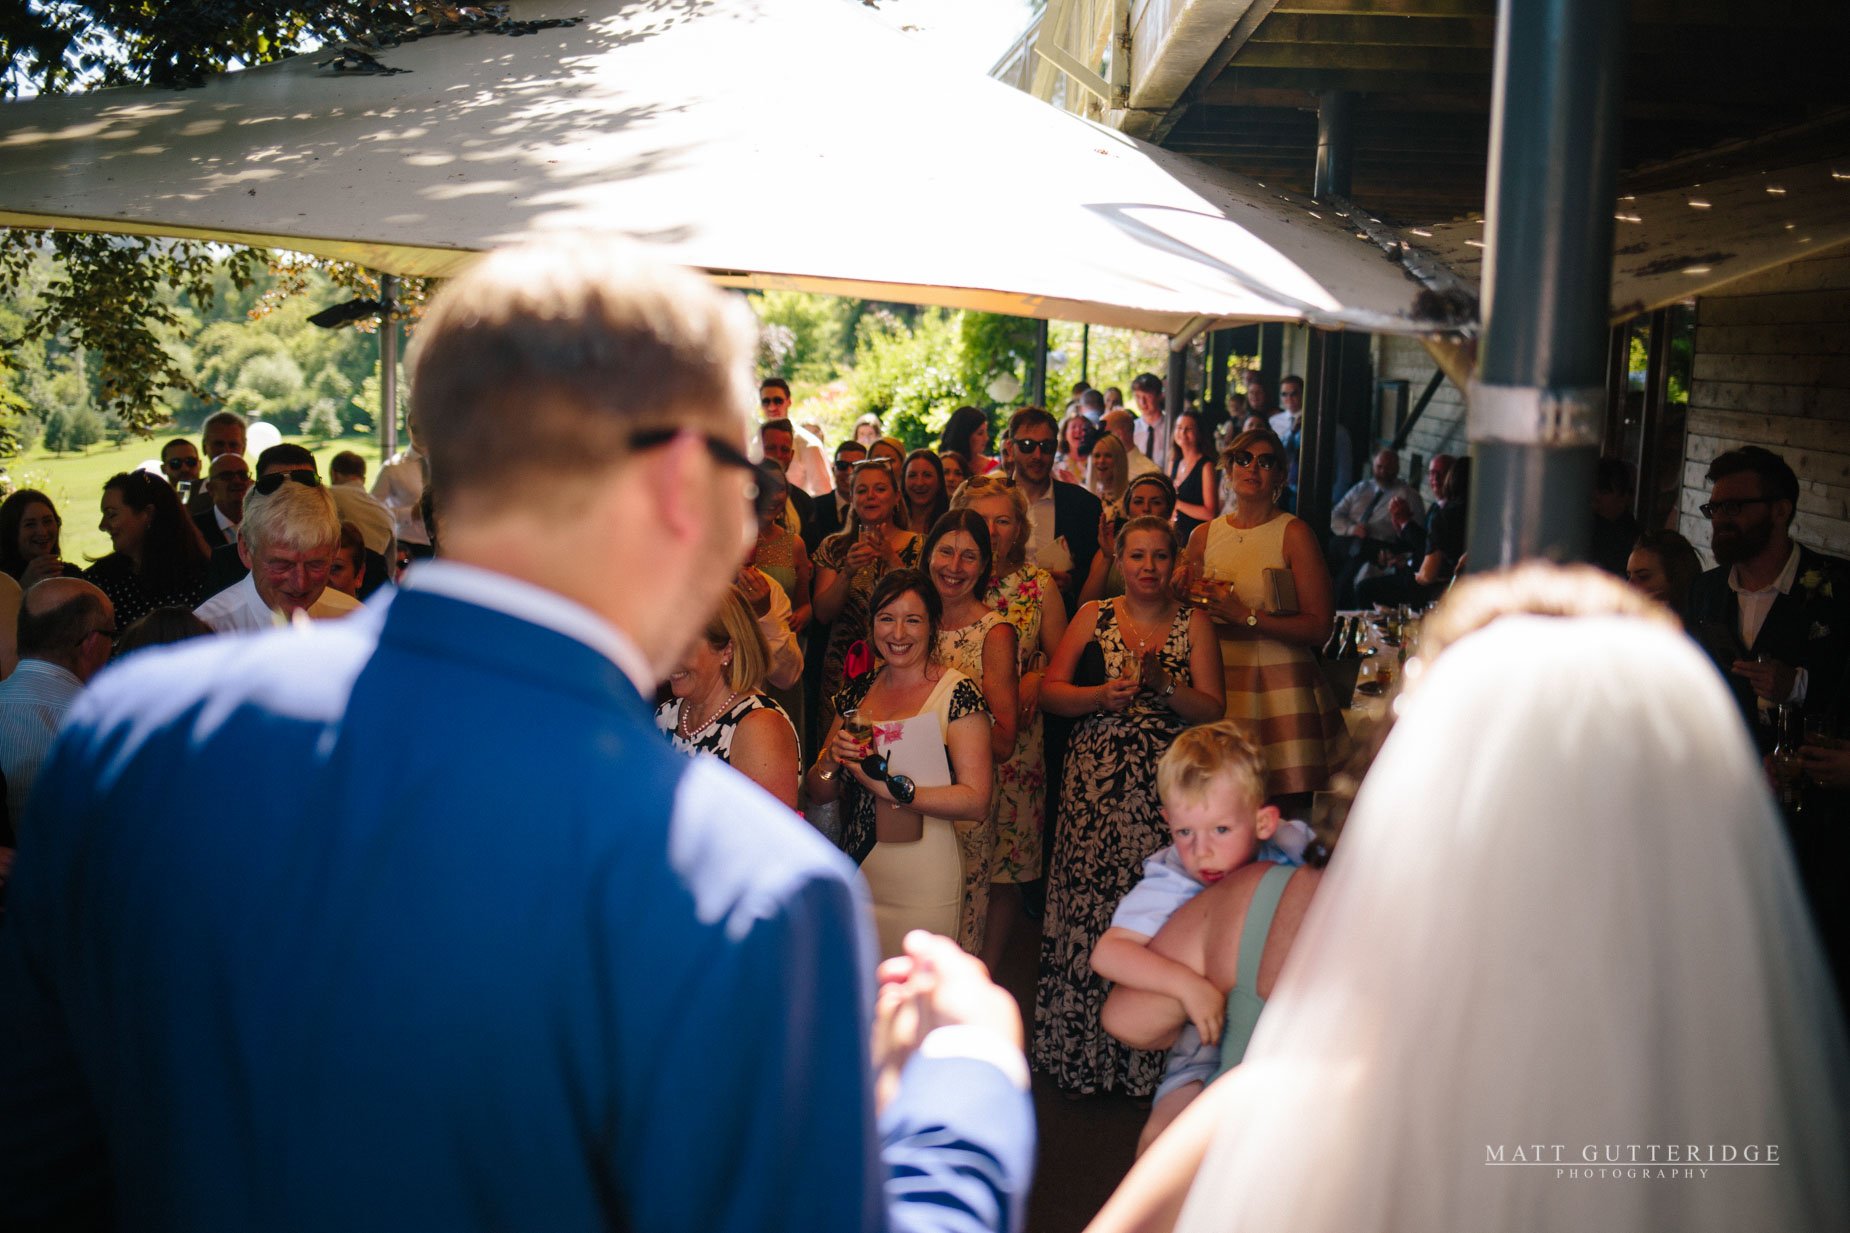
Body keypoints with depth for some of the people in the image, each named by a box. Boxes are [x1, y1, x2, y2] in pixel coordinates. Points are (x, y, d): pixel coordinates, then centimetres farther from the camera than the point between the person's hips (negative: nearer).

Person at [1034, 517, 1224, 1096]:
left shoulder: (1193, 624, 7)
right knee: (1088, 904, -2)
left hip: (1166, 788, 0)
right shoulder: (1092, 617, 9)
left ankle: (1149, 1060, 9)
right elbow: (1049, 691, 5)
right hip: (1095, 784, 1)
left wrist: (1163, 686, -14)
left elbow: (1212, 709, 1)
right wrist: (1102, 695, -11)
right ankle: (1082, 1053, 10)